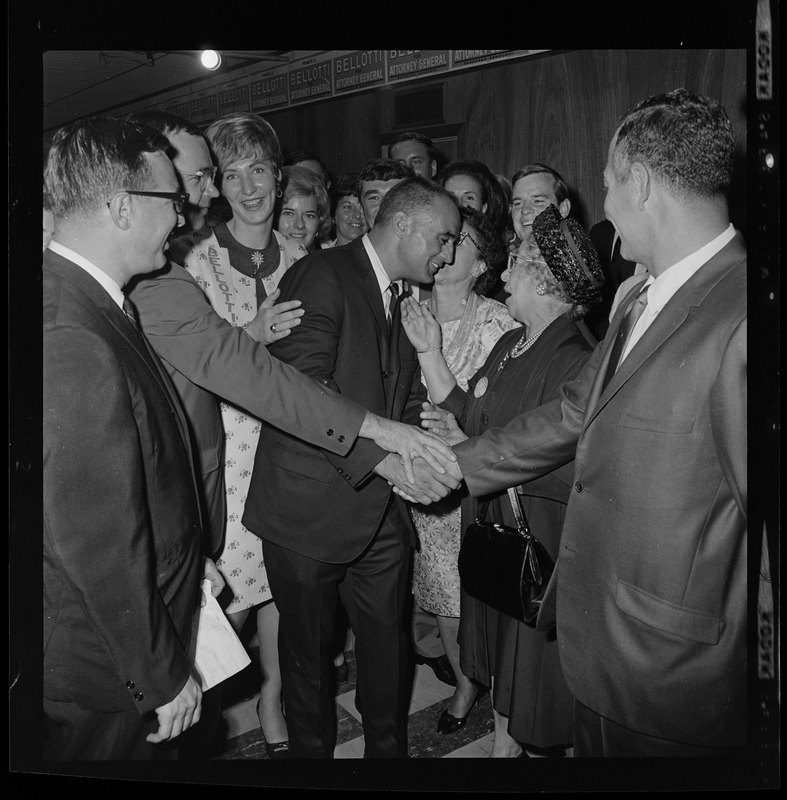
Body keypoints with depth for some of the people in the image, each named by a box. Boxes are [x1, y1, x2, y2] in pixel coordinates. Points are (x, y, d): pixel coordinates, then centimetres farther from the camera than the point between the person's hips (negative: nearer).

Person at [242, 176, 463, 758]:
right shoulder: (322, 275, -14)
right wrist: (388, 459, -32)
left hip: (381, 508, 7)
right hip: (309, 507, -6)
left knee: (388, 639, 16)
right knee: (309, 649, 13)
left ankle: (389, 749, 37)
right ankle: (312, 750, 36)